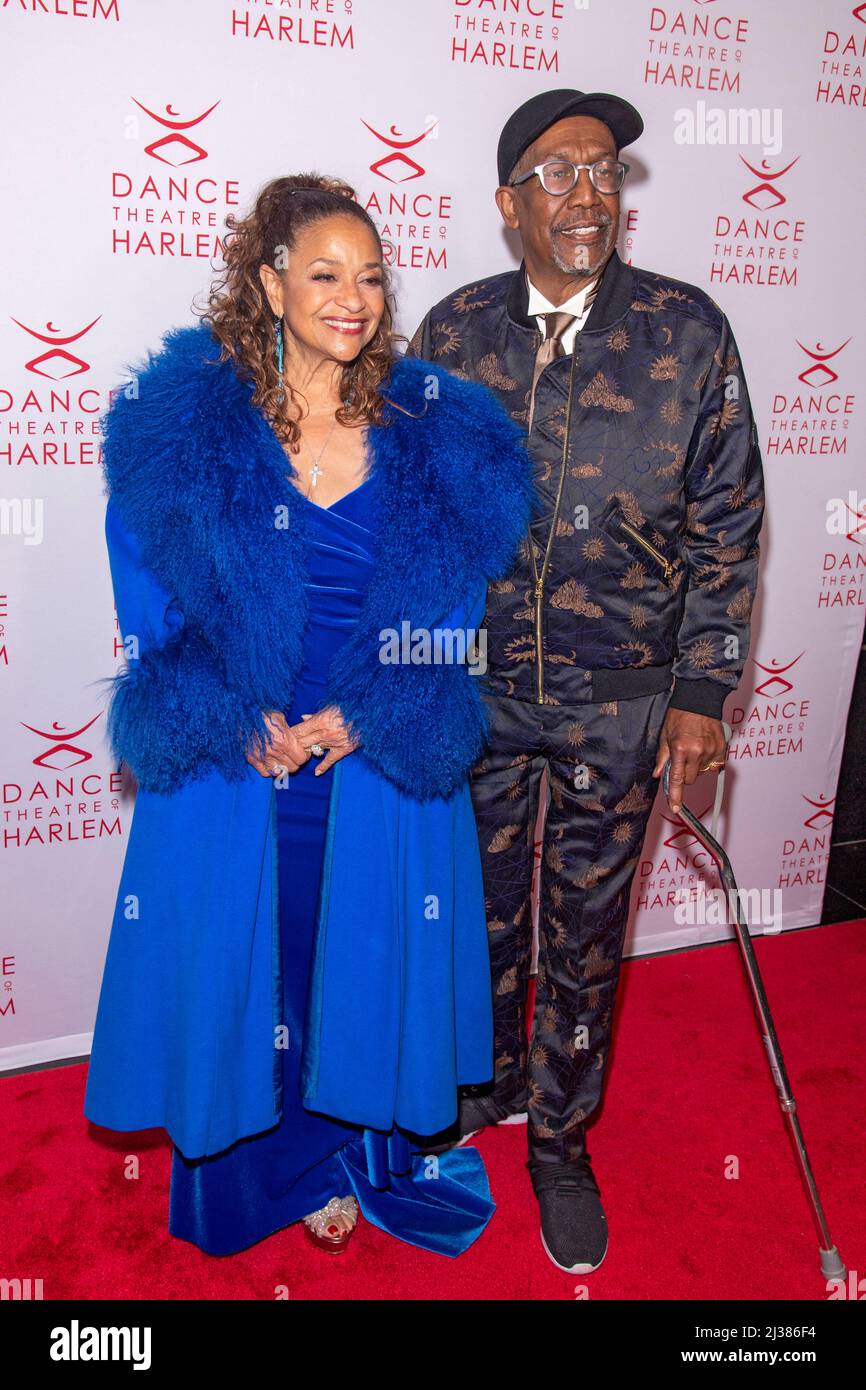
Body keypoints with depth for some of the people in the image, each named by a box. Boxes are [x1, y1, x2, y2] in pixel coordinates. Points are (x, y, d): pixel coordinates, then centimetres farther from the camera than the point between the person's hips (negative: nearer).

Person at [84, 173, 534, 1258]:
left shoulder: (436, 430, -1)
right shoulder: (184, 422, -5)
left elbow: (455, 599, 0)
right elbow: (150, 596, -1)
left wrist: (361, 714, -10)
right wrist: (242, 723, -10)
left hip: (382, 765, 1)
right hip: (231, 763, 0)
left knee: (365, 958, 13)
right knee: (241, 958, 12)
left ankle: (349, 1162, 40)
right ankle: (257, 1169, 40)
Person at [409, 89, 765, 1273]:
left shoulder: (688, 330, -5)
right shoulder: (451, 333, -1)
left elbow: (726, 525, -2)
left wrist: (703, 692, -6)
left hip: (620, 701, -1)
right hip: (476, 686, 2)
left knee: (585, 932, 11)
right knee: (484, 907, 18)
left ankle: (560, 1139, 35)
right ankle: (492, 1083, 45)